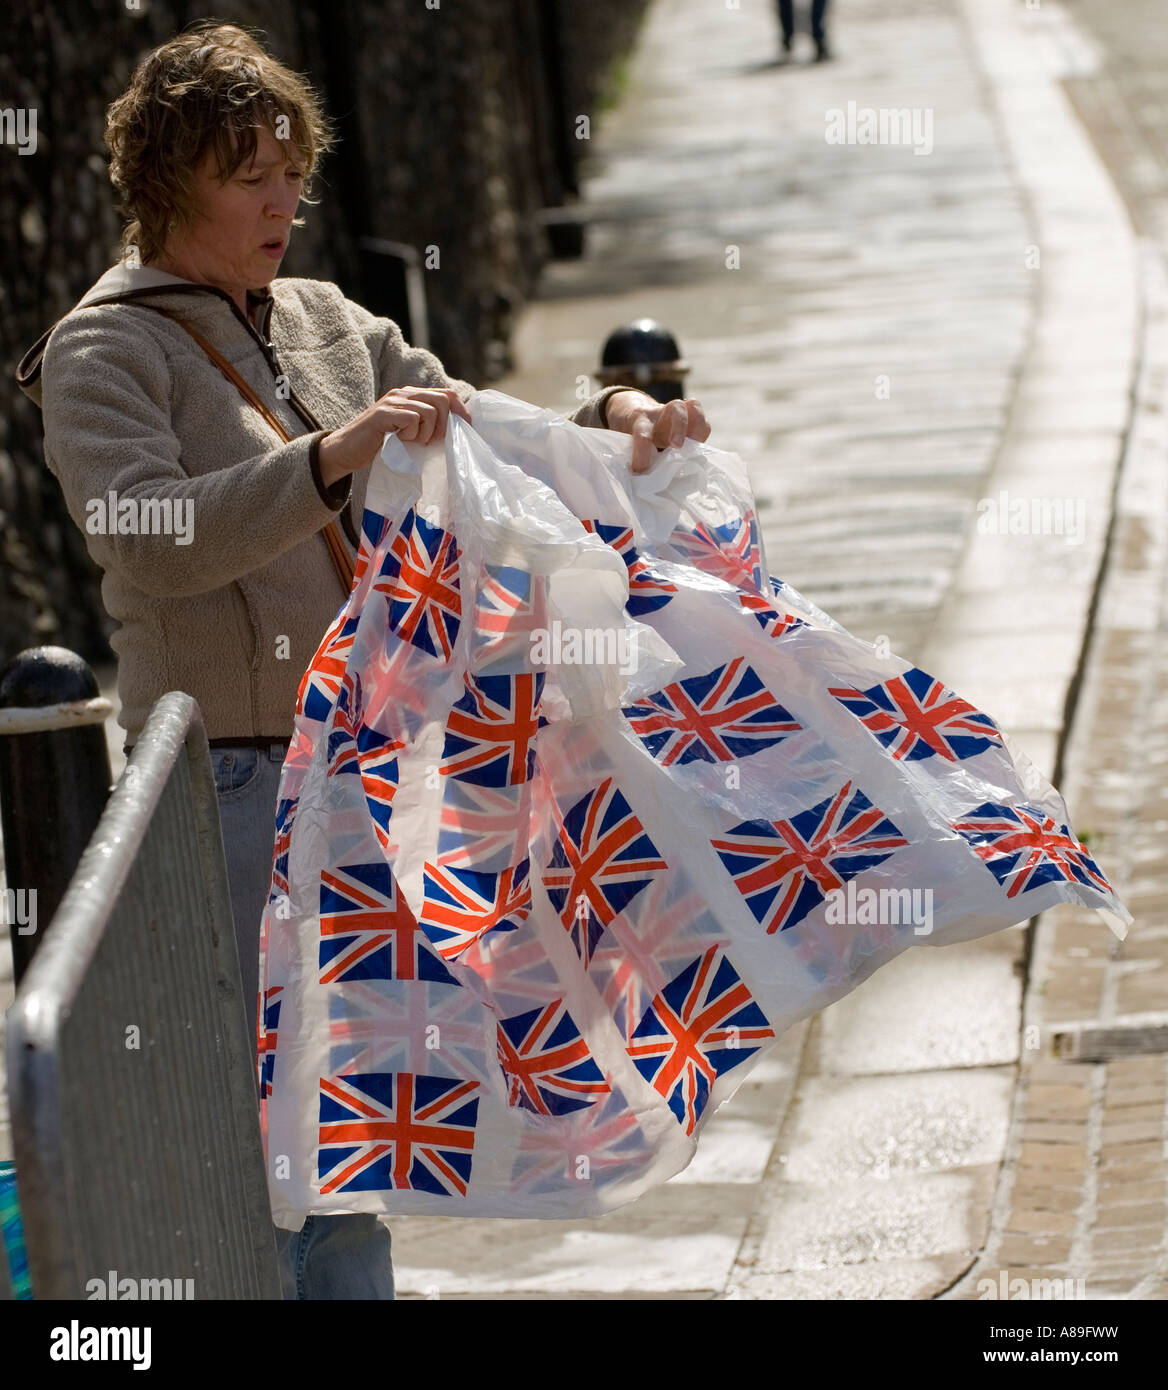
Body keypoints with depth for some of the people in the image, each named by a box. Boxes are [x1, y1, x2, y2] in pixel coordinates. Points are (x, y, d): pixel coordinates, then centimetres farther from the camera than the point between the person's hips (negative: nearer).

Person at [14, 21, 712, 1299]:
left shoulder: (325, 325, 12)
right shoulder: (102, 354, -8)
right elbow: (149, 535, -25)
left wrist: (612, 419, -6)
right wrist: (331, 456, -38)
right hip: (229, 778, -7)